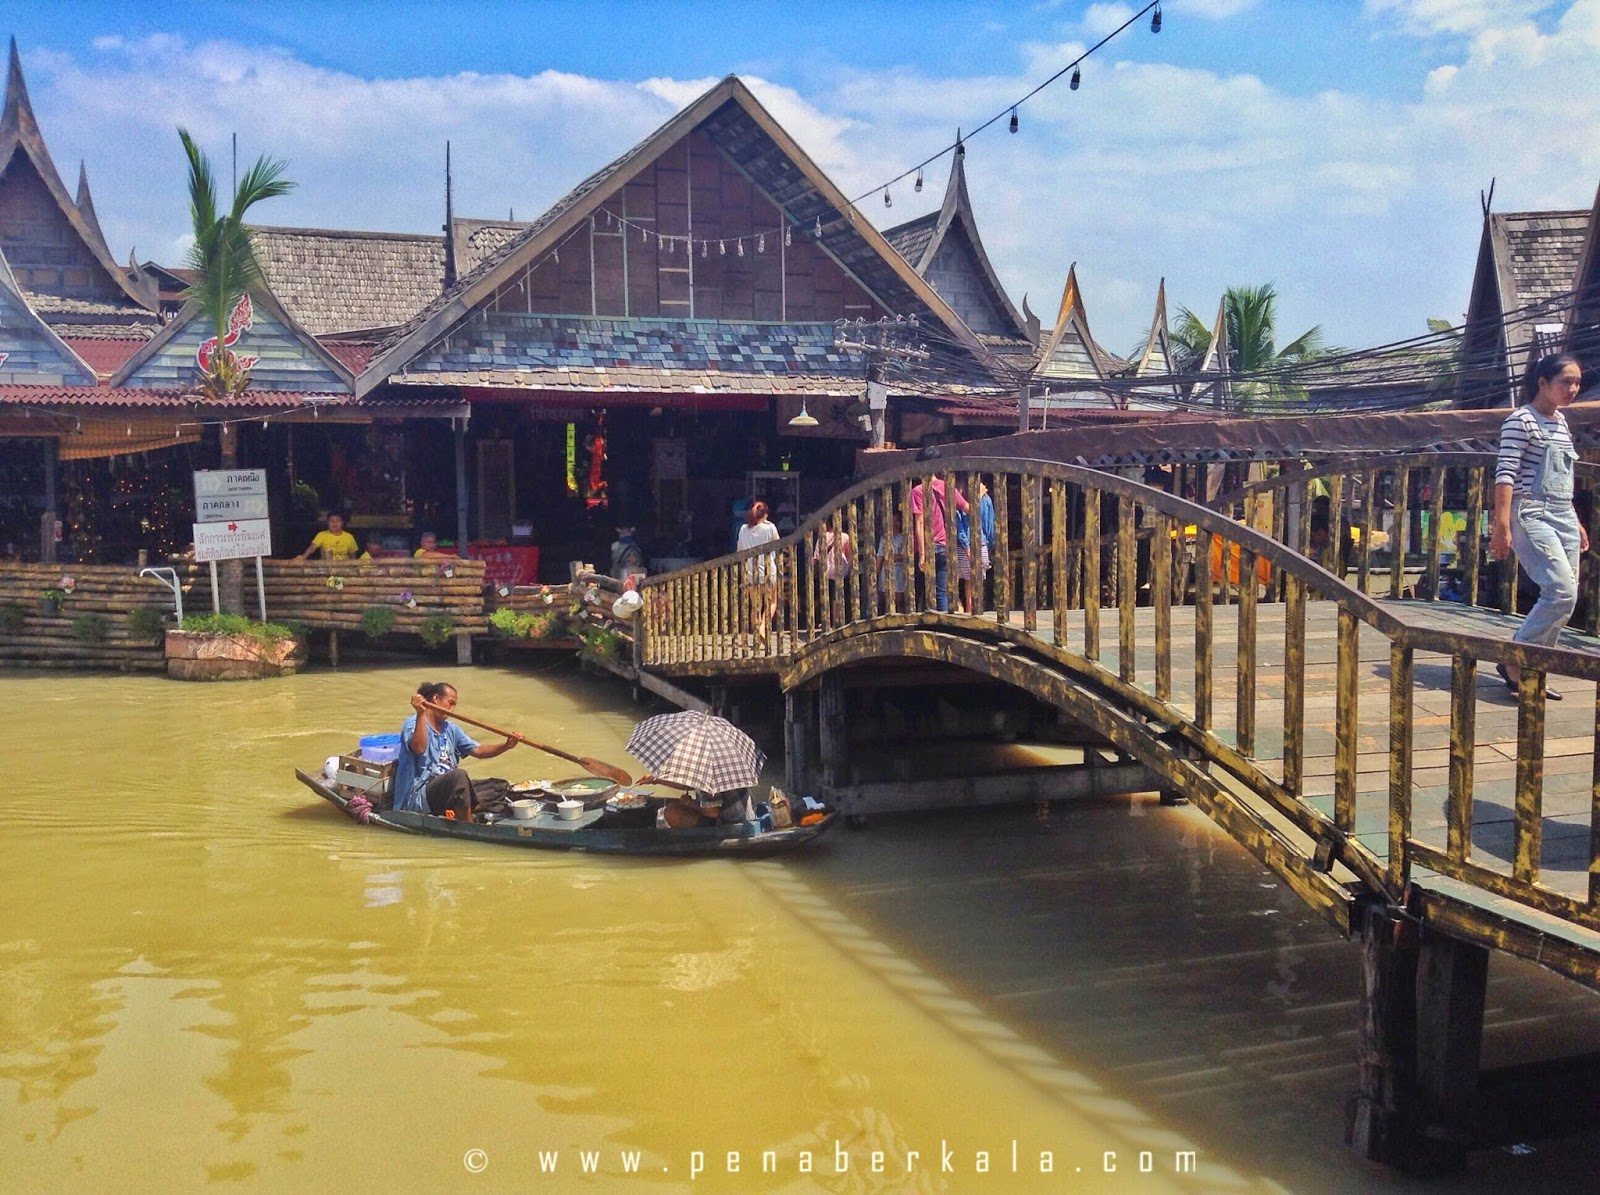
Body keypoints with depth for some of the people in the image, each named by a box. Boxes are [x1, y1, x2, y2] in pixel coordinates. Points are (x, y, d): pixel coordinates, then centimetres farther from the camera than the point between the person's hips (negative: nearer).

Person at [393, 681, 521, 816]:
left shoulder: (450, 729, 18)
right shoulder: (414, 723, -6)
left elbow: (478, 751, 11)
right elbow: (419, 748, -27)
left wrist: (506, 746, -4)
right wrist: (420, 714, -36)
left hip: (448, 790, 8)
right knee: (459, 775, -33)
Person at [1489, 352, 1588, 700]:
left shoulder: (1561, 423, 18)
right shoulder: (1521, 420, -6)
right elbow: (1505, 473, -13)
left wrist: (1576, 524, 23)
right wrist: (1502, 525, -20)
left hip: (1563, 517, 8)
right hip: (1531, 514, -8)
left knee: (1563, 599, 3)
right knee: (1562, 593, -19)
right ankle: (1514, 662, -8)